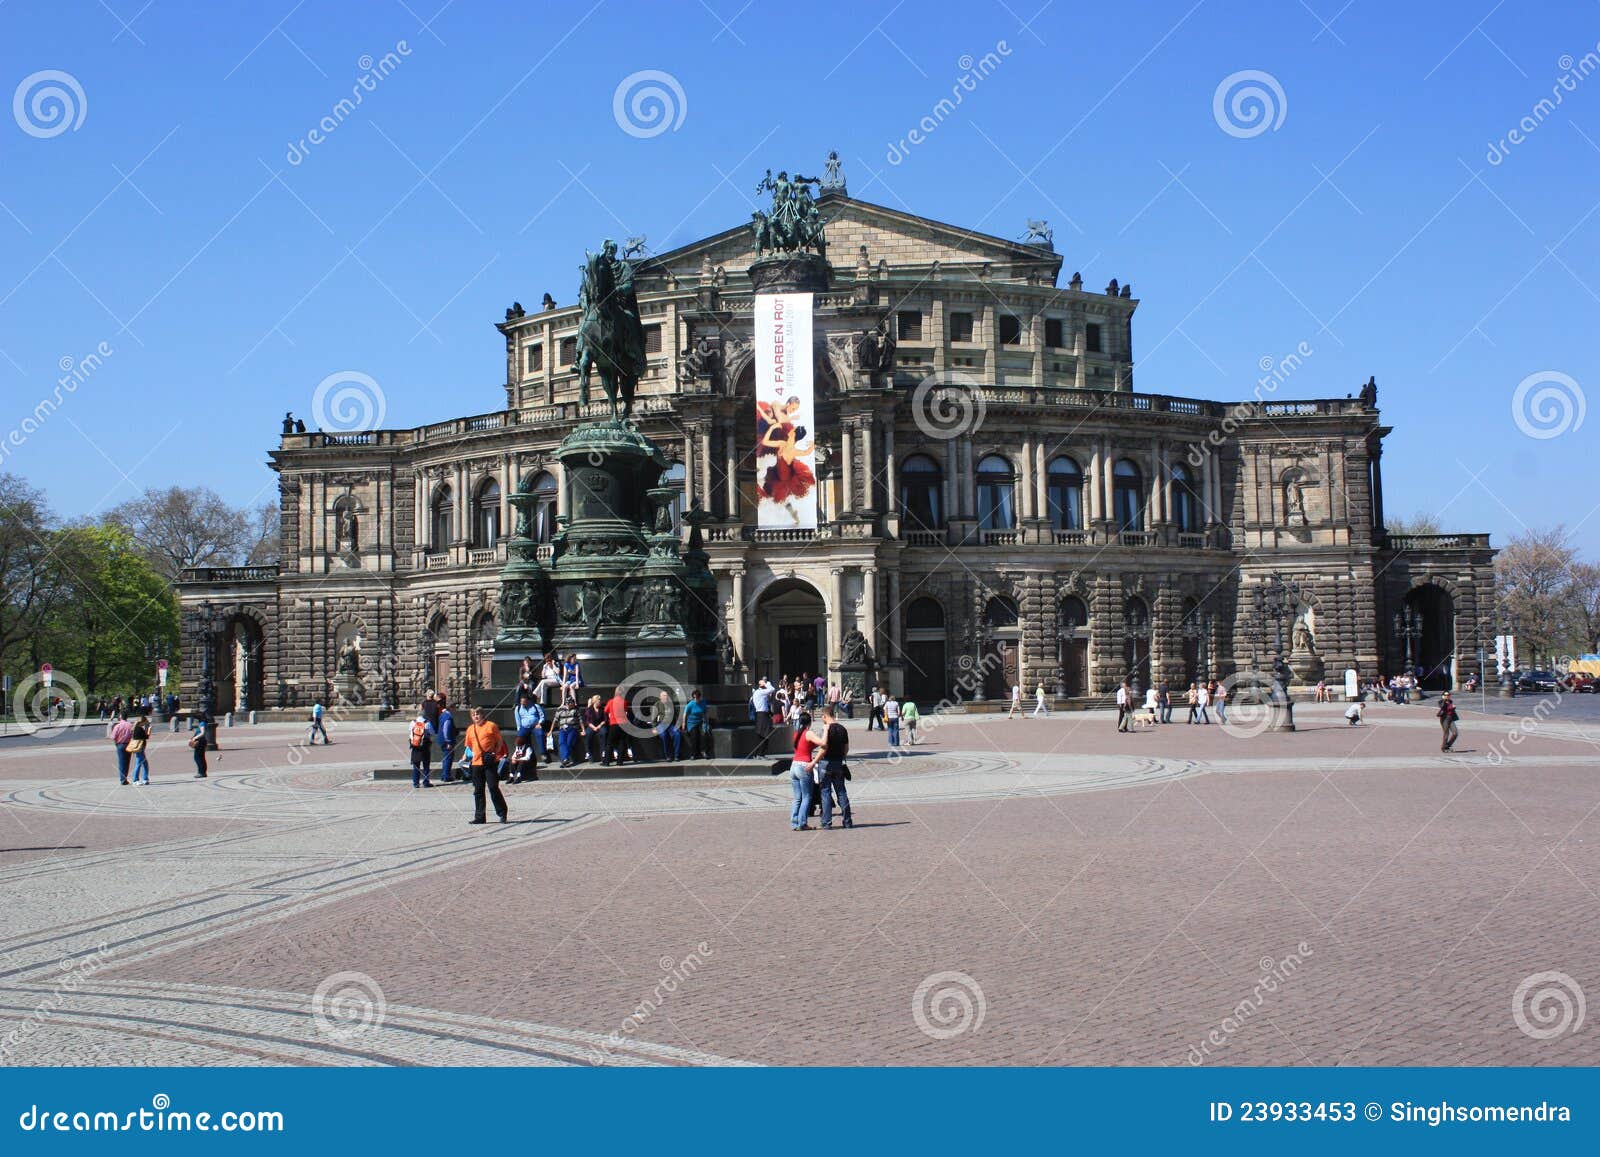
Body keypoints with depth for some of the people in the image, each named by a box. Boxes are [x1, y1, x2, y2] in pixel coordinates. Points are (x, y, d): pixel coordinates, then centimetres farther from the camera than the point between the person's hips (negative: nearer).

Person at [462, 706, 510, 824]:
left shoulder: (491, 725, -1)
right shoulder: (470, 729, 15)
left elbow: (500, 741, 1)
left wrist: (495, 753, -9)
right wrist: (474, 754, 13)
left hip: (491, 762, -5)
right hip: (477, 762, 5)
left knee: (493, 787, -7)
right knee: (478, 790, 6)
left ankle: (502, 813, 6)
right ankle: (479, 817, 11)